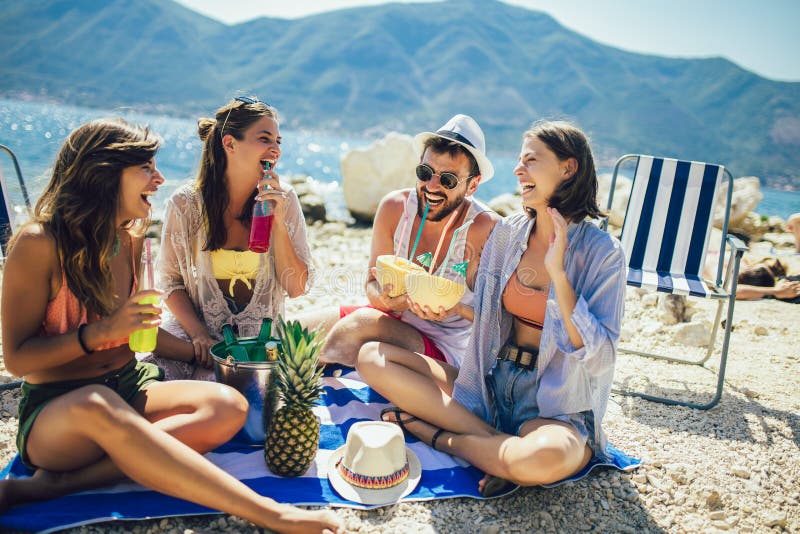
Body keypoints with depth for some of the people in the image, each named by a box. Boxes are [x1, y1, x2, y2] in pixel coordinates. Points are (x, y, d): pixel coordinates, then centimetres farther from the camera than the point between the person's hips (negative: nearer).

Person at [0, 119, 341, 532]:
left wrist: (191, 349, 7)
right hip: (53, 412, -5)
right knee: (98, 406, -42)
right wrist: (104, 331, -23)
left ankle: (60, 483, -25)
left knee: (228, 407, -23)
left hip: (130, 385, 6)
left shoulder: (129, 237, 7)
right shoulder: (38, 243, -12)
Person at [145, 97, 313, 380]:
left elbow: (296, 288, -6)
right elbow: (171, 281, 2)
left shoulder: (283, 199, -5)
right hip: (193, 325, 1)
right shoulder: (185, 203, -6)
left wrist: (278, 223, -17)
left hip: (257, 334, 0)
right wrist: (198, 333, -13)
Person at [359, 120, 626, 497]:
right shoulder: (506, 233, 4)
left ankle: (433, 434, -11)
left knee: (544, 459, -41)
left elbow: (599, 359, -18)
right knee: (372, 357, -9)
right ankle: (497, 445, -15)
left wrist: (558, 274, -22)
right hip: (491, 385, 5)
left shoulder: (602, 252, -11)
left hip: (555, 409, -5)